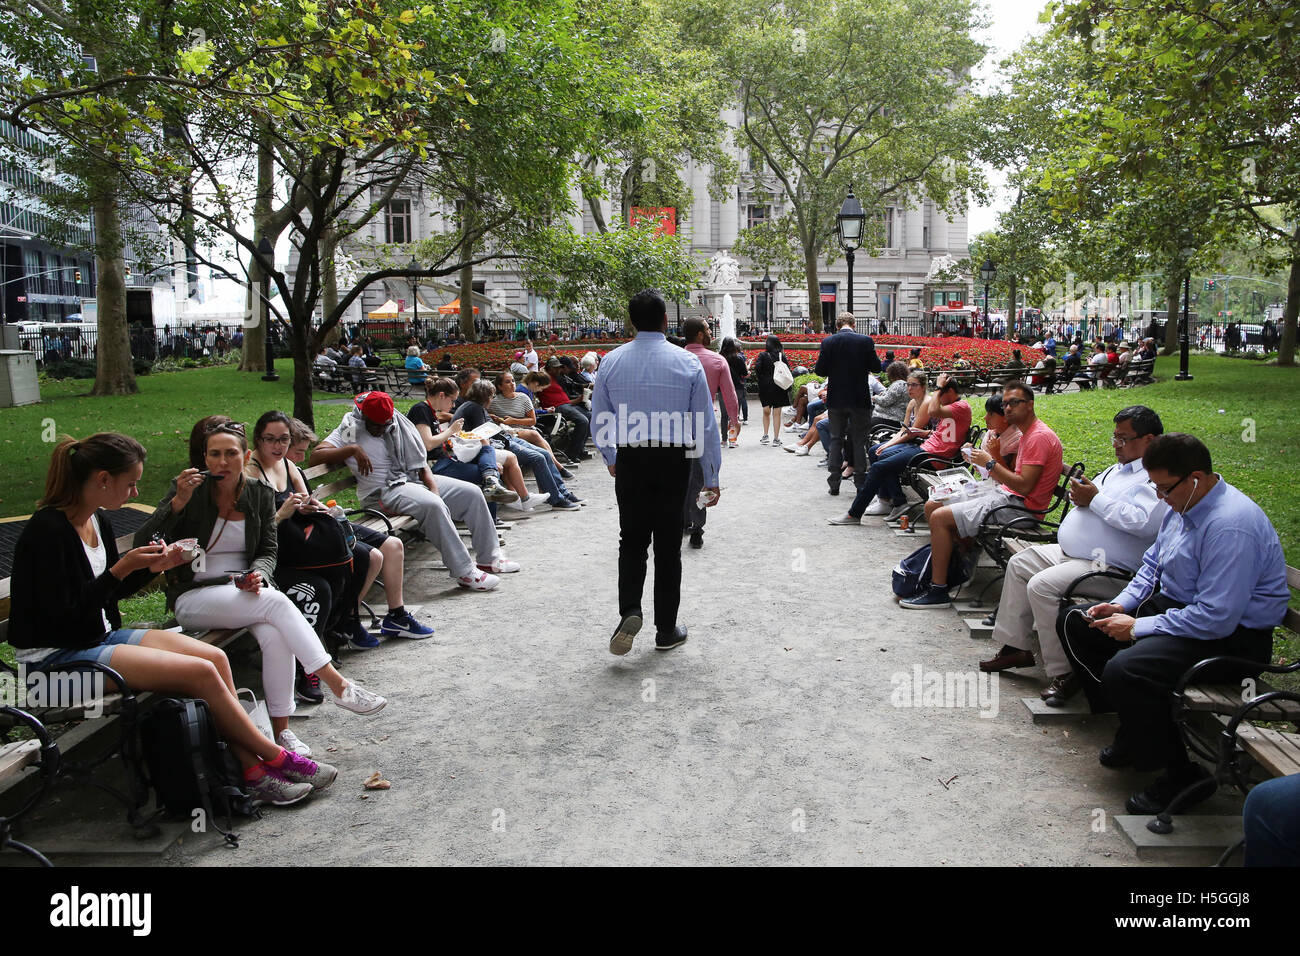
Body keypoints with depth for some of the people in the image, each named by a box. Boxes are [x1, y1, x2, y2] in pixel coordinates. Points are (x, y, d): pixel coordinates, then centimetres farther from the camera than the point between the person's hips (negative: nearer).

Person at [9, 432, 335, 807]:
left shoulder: (98, 520, 8)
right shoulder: (48, 530, -19)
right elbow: (65, 616, -22)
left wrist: (153, 567, 0)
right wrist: (122, 568, -22)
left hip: (102, 636, 9)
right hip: (58, 657, -9)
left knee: (214, 657, -10)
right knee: (200, 672, -20)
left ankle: (252, 772, -11)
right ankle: (276, 758, -5)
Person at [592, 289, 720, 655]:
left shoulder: (611, 361, -1)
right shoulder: (688, 363, -5)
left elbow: (599, 420, 5)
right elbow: (707, 424, -4)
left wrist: (610, 459, 23)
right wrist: (711, 478, 4)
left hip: (629, 461, 1)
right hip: (673, 462, -1)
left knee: (632, 540, 15)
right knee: (668, 546, 10)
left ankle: (629, 611, -7)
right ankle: (666, 630, 18)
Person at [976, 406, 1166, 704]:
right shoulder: (1118, 469, 18)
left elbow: (1143, 523, -30)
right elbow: (1093, 496, 30)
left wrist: (1095, 500, -20)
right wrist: (1080, 493, 3)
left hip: (1107, 568, -11)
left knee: (1042, 585, -27)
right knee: (1019, 564, 13)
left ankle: (1063, 673, -17)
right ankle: (1015, 647, 17)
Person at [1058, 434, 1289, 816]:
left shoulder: (1231, 526, -27)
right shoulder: (1182, 506, 3)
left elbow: (1217, 619, -29)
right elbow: (1152, 565, 18)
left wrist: (1137, 627, -21)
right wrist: (1122, 604, 2)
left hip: (1232, 637, -10)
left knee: (1125, 670, -33)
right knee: (1075, 623, 9)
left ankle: (1182, 776, -9)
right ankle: (1134, 731, 14)